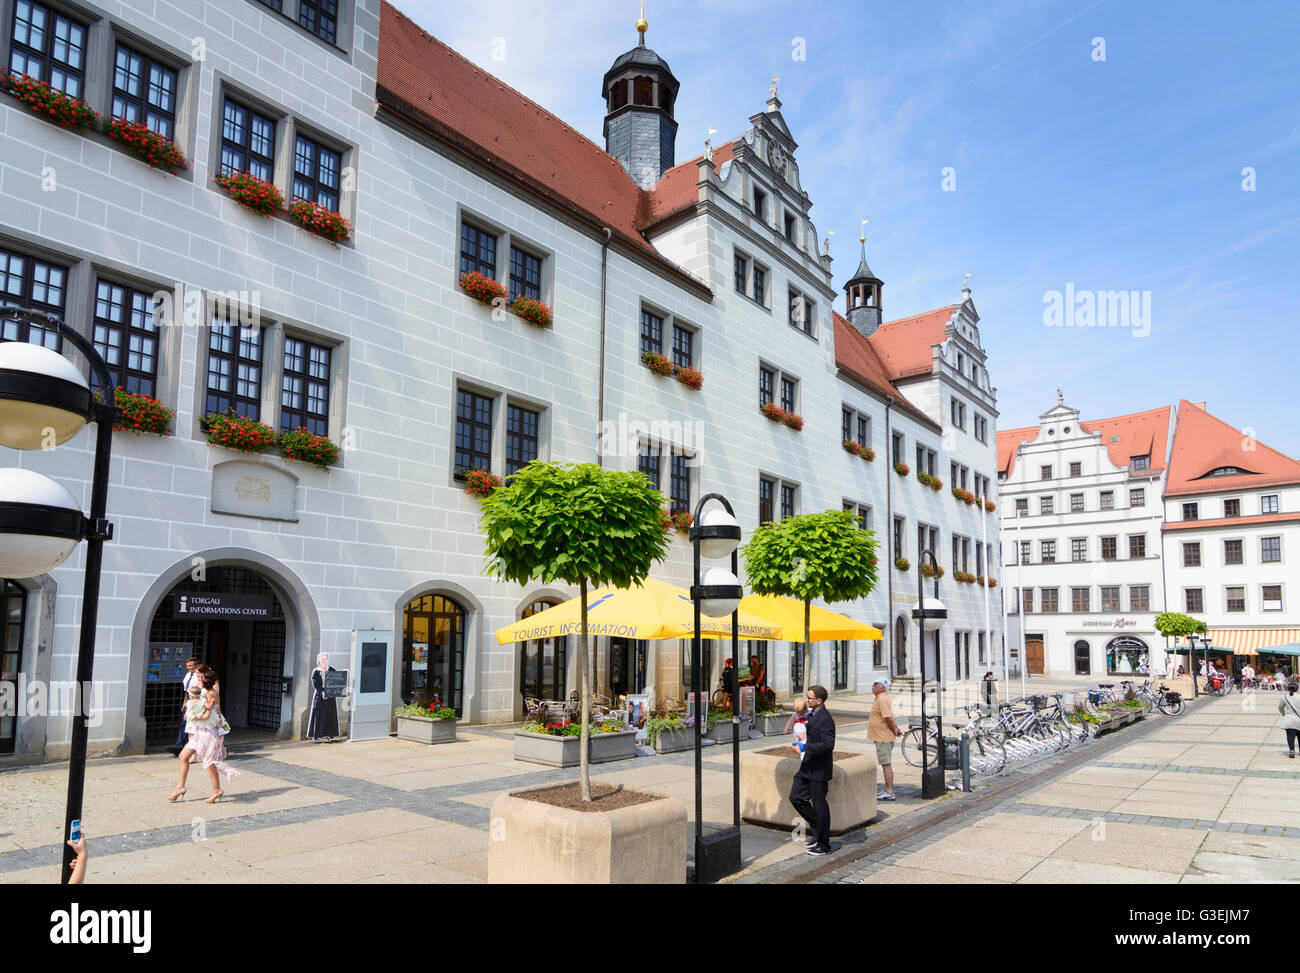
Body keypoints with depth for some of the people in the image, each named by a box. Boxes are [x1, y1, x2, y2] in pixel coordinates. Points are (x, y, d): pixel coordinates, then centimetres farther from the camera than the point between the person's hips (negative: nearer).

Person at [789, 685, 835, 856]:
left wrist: (805, 747, -27)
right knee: (796, 798, 10)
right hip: (807, 767, 9)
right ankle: (818, 831, 24)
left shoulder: (825, 719, -20)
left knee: (819, 805, 1)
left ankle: (824, 845, 15)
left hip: (819, 770, -9)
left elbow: (828, 744, -28)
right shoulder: (811, 715, 10)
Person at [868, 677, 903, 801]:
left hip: (883, 738, -11)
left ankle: (889, 793, -3)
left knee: (886, 764, -6)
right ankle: (887, 790, 24)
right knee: (886, 764, 15)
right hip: (881, 737, 11)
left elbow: (888, 718, -24)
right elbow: (889, 717, 22)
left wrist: (894, 731, -13)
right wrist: (896, 728, 13)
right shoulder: (880, 698, 14)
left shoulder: (882, 700, -19)